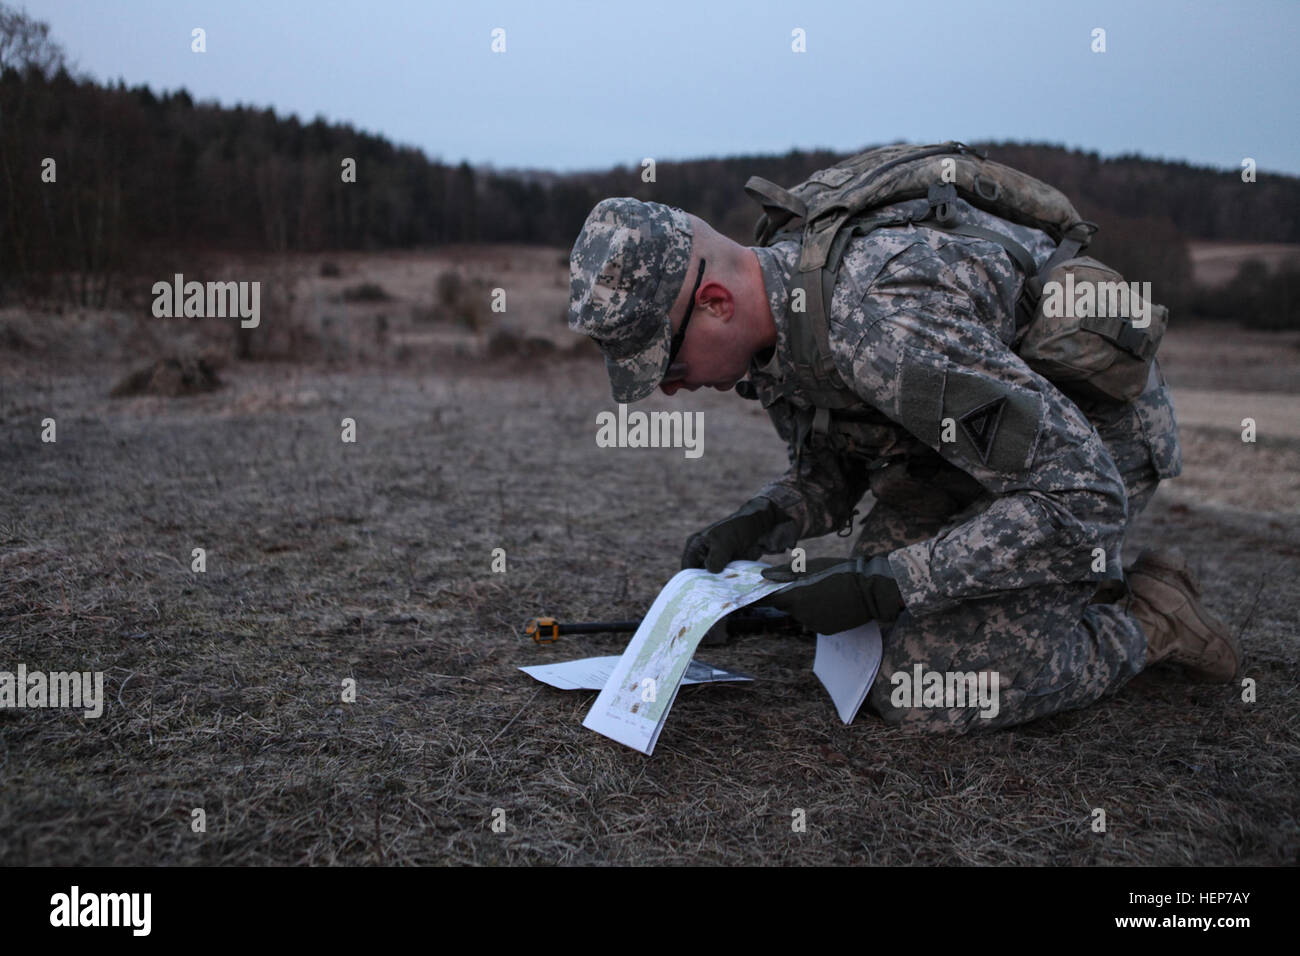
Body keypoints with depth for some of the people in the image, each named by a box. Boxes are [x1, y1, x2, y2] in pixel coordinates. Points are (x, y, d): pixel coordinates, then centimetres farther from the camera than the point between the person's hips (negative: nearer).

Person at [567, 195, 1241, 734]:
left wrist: (883, 584, -34)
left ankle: (1146, 620, 4)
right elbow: (831, 475, 5)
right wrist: (755, 524, -16)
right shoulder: (772, 306, -9)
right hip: (991, 423, 8)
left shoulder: (881, 328, -39)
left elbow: (1084, 498, -36)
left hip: (1091, 439, -8)